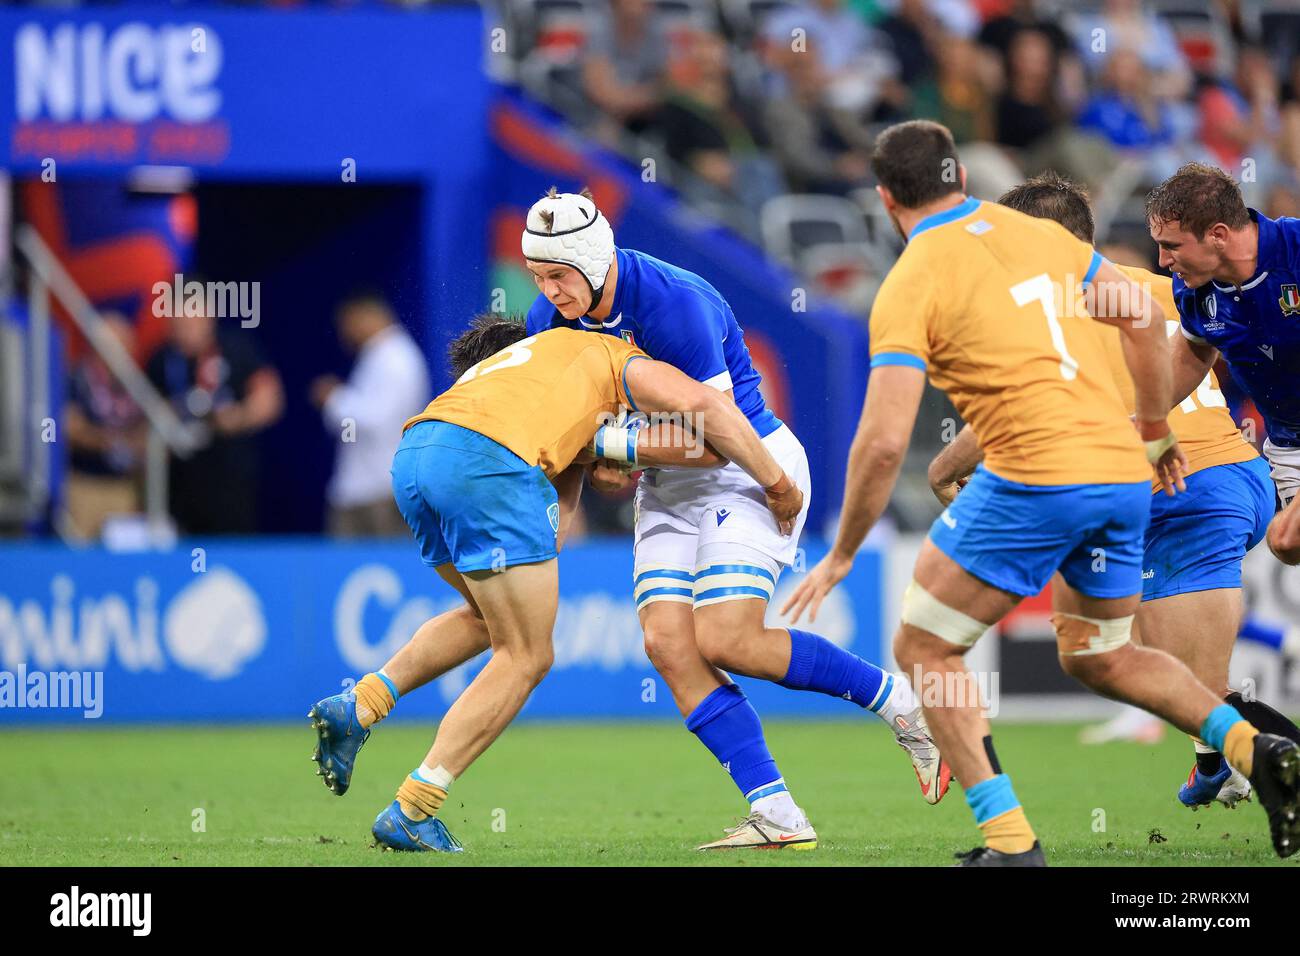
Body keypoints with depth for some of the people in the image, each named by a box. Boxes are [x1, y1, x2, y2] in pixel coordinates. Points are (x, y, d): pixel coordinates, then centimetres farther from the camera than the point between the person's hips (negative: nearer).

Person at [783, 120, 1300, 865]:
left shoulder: (911, 286, -5)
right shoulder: (1037, 234, 13)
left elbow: (884, 442, -11)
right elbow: (1144, 316, 16)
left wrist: (841, 556, -1)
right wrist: (1156, 430, 28)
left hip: (1034, 481, -7)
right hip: (1124, 472, 7)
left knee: (925, 651, 9)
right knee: (1097, 657, 26)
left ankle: (1011, 843, -2)